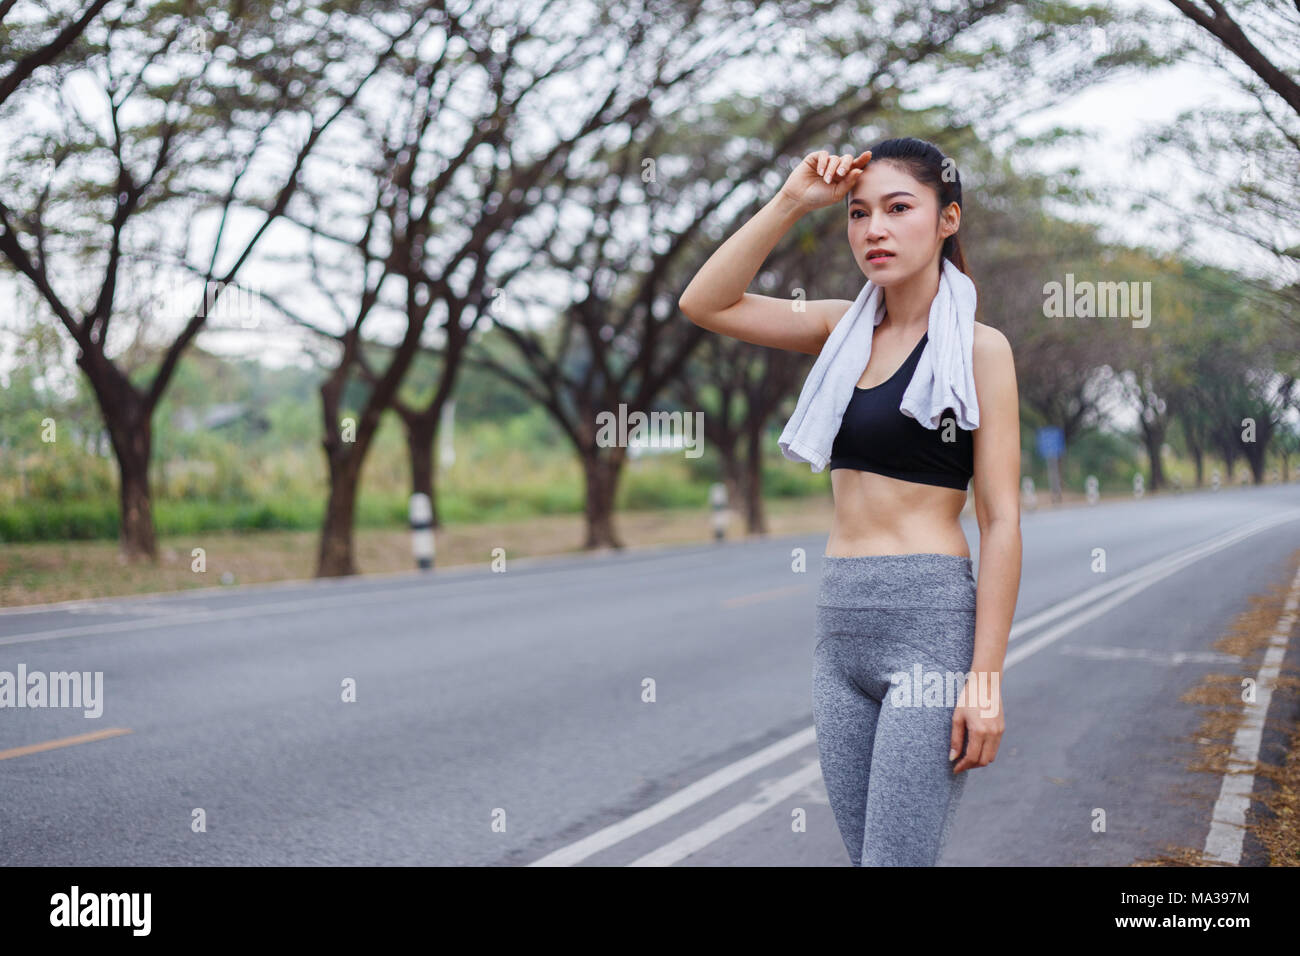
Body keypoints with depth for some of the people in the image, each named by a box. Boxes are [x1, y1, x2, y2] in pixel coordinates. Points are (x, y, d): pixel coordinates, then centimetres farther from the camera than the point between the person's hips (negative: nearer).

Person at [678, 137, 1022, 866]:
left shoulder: (976, 347, -5)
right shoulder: (845, 328, 11)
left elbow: (1002, 520, -9)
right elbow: (705, 304, 6)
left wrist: (986, 675, -14)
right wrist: (791, 202, -1)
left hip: (930, 624, -6)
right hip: (841, 627, 6)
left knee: (895, 858, -9)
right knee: (863, 852, 11)